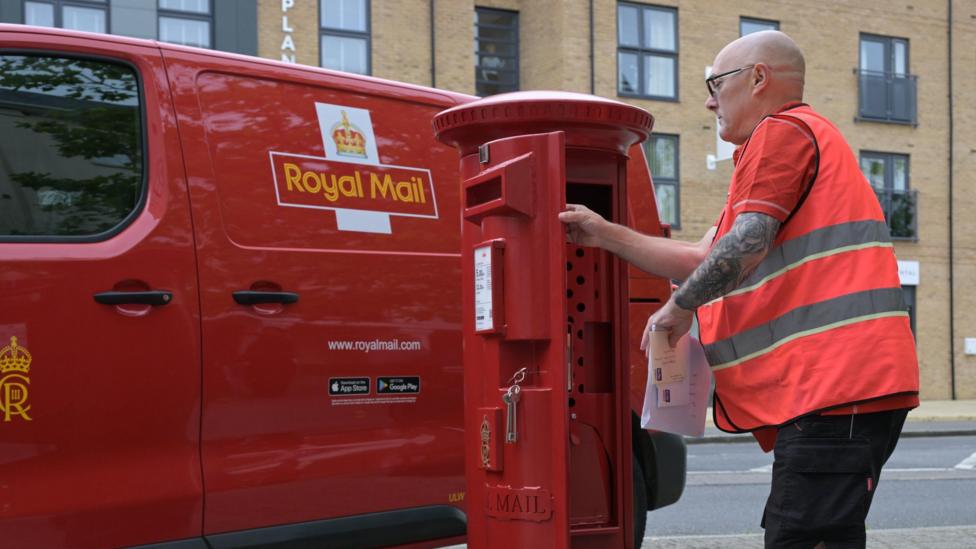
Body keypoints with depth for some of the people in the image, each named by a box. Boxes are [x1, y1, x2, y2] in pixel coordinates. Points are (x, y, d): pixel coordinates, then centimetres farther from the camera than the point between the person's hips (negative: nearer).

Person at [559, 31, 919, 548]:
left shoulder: (781, 131, -3)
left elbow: (747, 244, -17)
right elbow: (706, 259, 29)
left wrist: (678, 306, -4)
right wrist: (606, 234, 26)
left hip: (832, 385, -11)